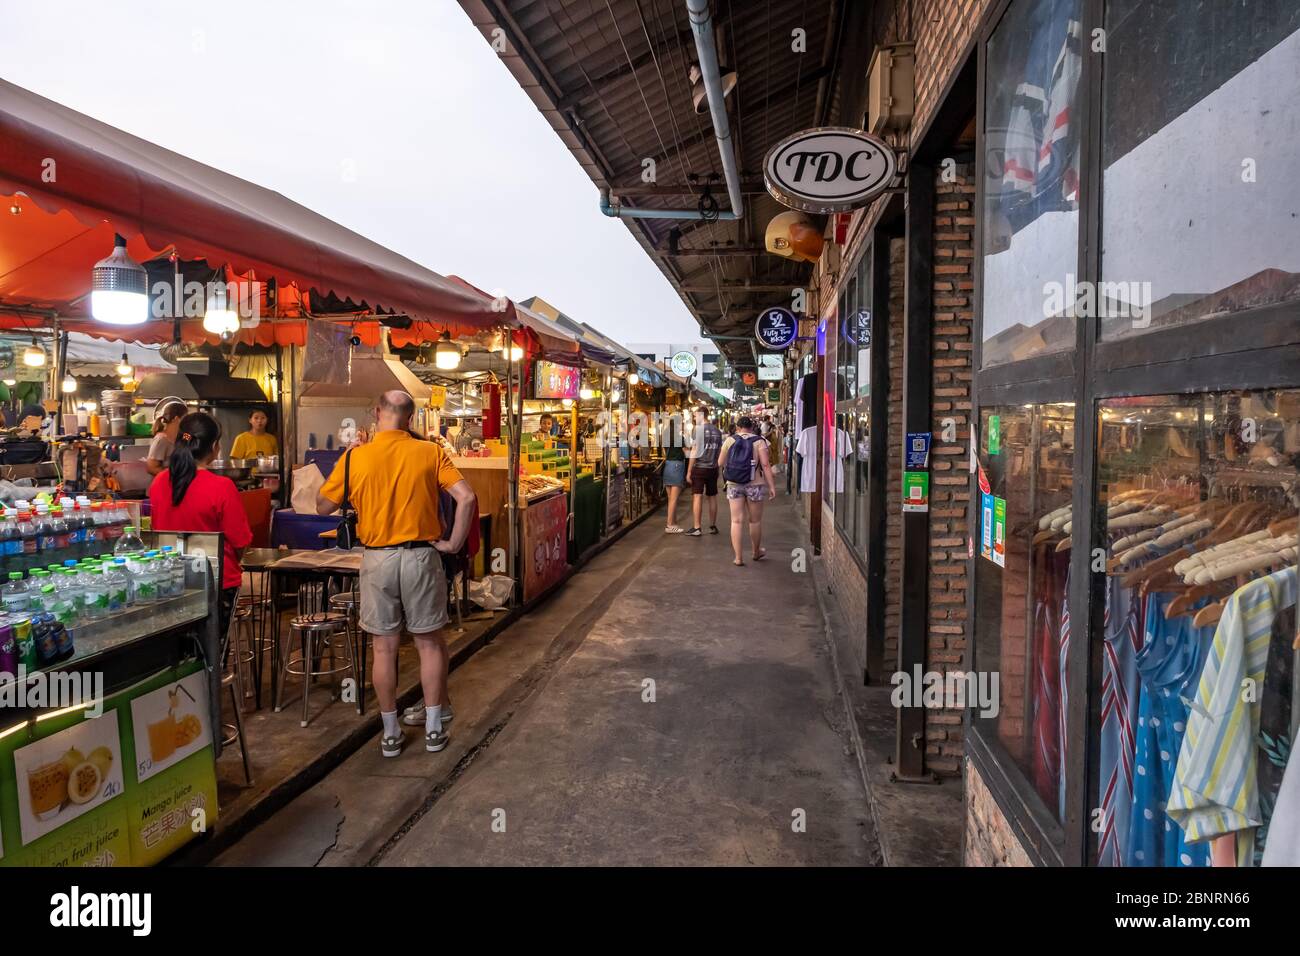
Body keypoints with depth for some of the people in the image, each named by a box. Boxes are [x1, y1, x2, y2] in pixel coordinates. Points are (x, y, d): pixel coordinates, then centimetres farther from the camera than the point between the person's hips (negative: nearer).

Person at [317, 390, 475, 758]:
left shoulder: (354, 457, -4)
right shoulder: (430, 453, -5)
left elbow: (323, 506, 6)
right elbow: (466, 497, -14)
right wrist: (453, 544, -4)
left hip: (378, 559, 1)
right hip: (421, 555, 0)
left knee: (384, 648, 12)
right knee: (429, 643, 12)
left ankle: (391, 734, 22)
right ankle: (433, 728, 20)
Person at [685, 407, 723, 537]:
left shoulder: (699, 429, -10)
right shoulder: (717, 430, 7)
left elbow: (695, 451, -12)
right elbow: (720, 451, 11)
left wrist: (689, 471, -8)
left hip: (699, 468, -5)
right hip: (713, 468, 6)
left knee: (697, 497, -4)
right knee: (712, 497, 11)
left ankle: (696, 528, -5)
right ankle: (713, 526, 18)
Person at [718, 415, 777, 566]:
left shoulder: (730, 441, 1)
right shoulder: (759, 441, -4)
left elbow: (720, 463, 5)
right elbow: (766, 465, -10)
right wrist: (772, 486, -8)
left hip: (734, 485, 1)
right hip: (755, 485, -1)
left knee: (737, 521, 3)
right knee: (755, 520, 14)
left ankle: (738, 558, 1)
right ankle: (757, 552, 31)